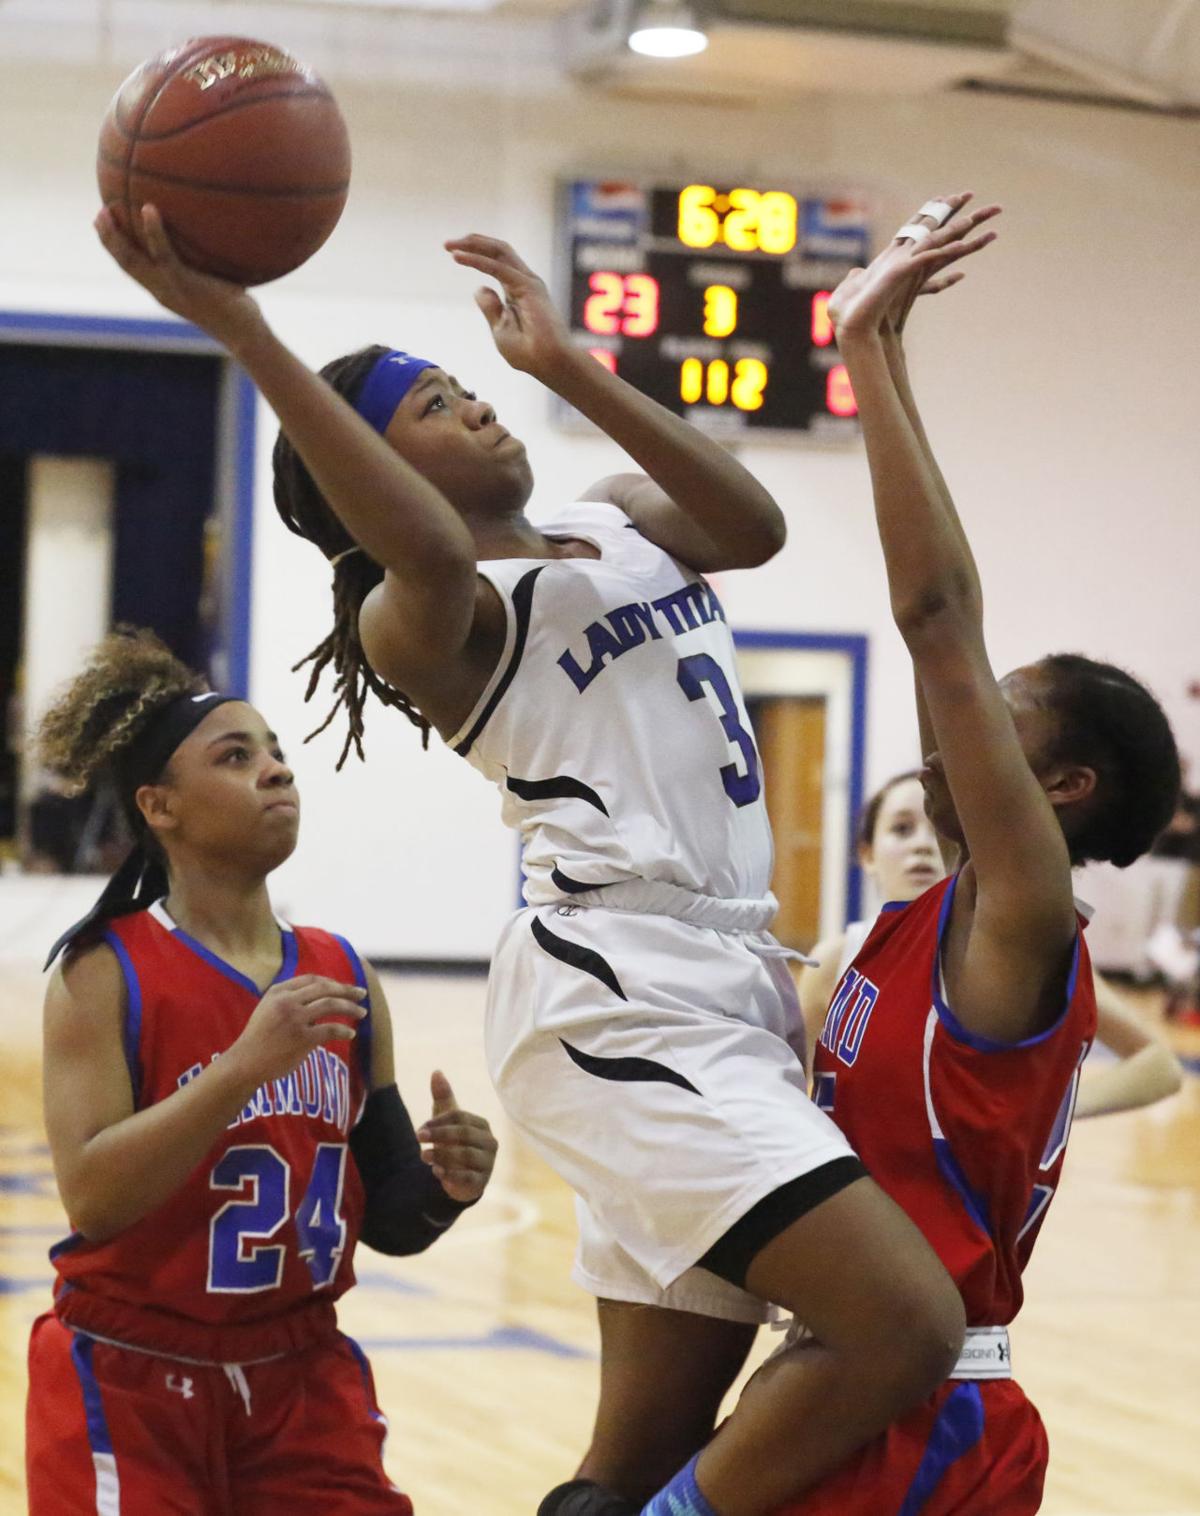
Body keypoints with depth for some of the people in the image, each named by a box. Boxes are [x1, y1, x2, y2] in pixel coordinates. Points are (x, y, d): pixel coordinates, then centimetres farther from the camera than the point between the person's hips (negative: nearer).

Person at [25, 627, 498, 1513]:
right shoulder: (107, 974, -11)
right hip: (132, 1384, -4)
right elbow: (90, 1197, -22)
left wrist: (443, 1187, -14)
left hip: (302, 1378, 4)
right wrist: (245, 1066, -30)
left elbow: (385, 1222, 9)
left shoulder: (345, 976, 3)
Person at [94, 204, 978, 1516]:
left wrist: (565, 364, -4)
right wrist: (238, 329, -36)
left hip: (726, 988, 8)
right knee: (904, 1325, -20)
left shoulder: (617, 521, 21)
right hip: (617, 994, -8)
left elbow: (753, 526, 0)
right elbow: (432, 556, -28)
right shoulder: (422, 618, -2)